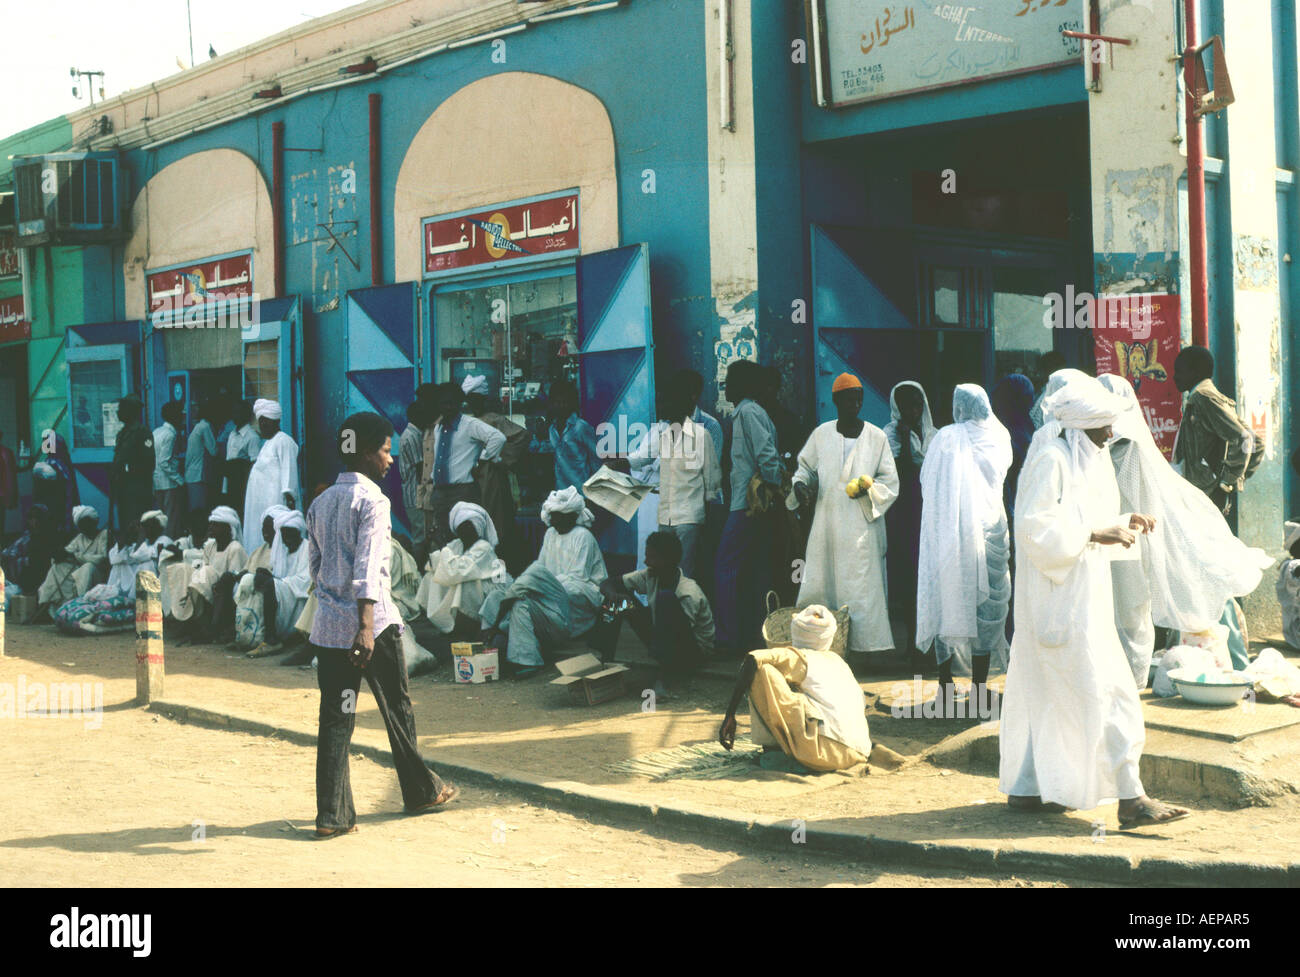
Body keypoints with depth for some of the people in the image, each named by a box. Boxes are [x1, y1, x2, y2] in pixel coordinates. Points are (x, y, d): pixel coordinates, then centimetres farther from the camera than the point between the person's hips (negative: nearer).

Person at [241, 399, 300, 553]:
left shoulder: (283, 441, -9)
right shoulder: (268, 442, 22)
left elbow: (289, 469, -18)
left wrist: (288, 494, -26)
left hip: (275, 499, -10)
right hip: (262, 500, 10)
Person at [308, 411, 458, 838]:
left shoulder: (320, 502, 11)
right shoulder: (372, 501, -11)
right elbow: (367, 570, -22)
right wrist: (367, 627, -27)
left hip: (328, 625, 6)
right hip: (373, 624, -6)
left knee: (335, 718, 4)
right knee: (398, 710, 11)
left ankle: (332, 815, 0)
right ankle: (421, 791, 27)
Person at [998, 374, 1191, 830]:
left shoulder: (1074, 459, 15)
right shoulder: (1051, 459, -15)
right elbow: (1035, 527, -22)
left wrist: (1121, 522, 8)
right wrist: (1096, 533, -21)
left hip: (1074, 598, 10)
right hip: (1065, 602, -10)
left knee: (1044, 689, 13)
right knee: (1104, 690, -10)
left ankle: (1024, 787, 20)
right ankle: (1131, 800, -8)